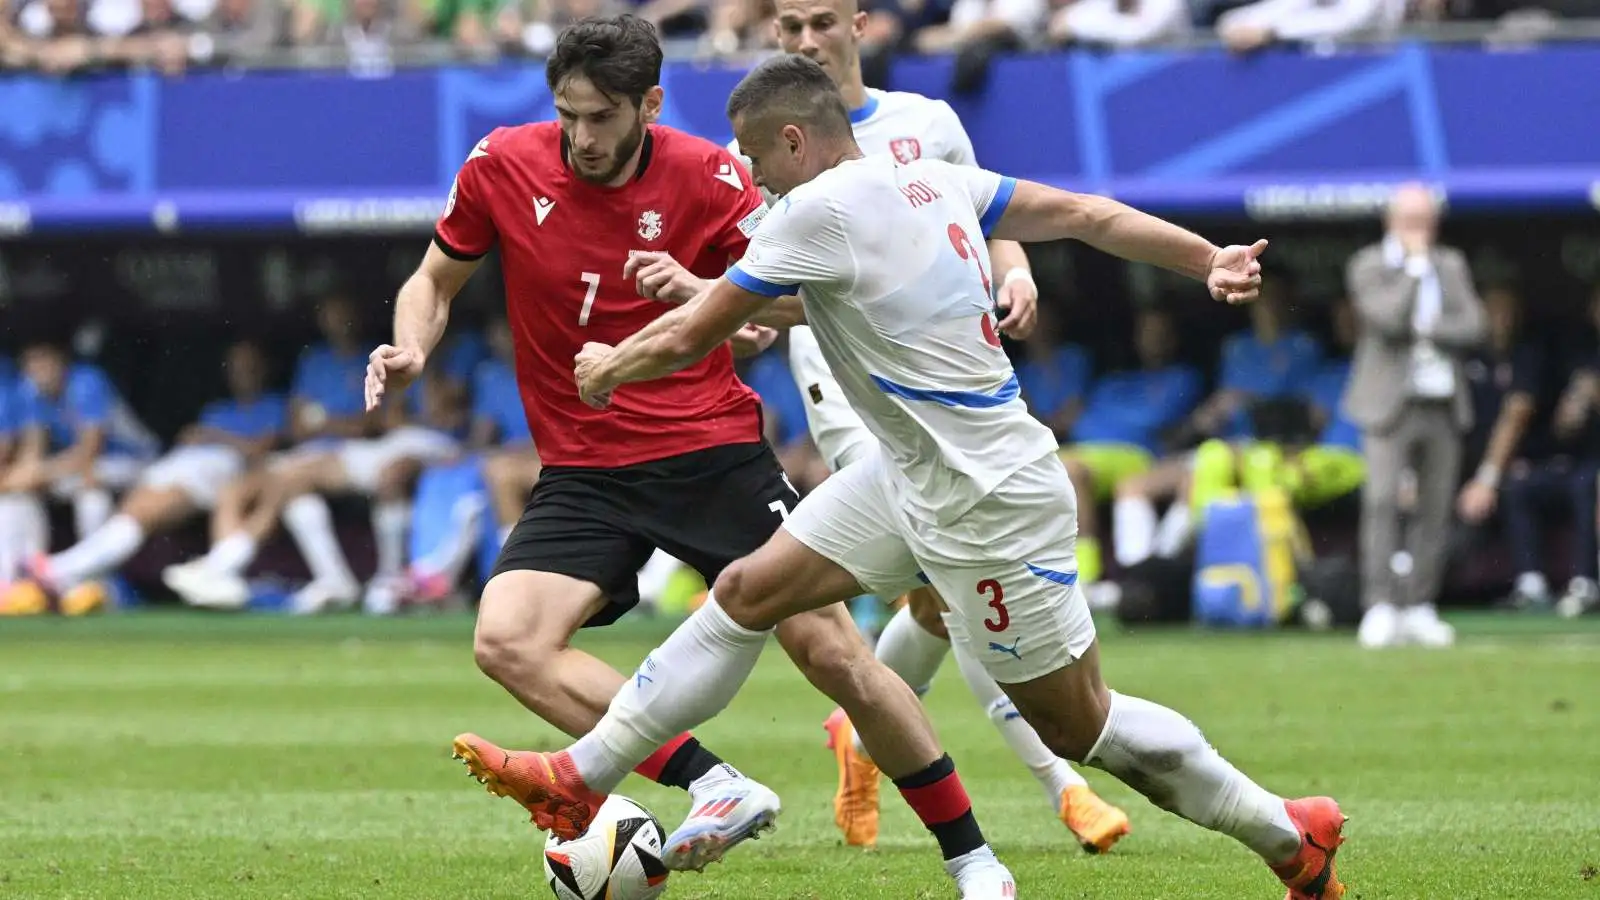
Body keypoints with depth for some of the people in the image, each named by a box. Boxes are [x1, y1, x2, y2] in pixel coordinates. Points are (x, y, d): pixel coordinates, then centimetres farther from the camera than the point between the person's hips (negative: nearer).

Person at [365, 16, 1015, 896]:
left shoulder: (707, 177, -9)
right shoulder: (503, 165, -4)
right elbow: (435, 280, 10)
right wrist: (409, 349, -10)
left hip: (714, 451, -2)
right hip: (582, 472, 2)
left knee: (832, 651, -8)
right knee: (506, 642, -24)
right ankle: (717, 788, -24)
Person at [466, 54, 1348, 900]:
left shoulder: (819, 209, -19)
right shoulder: (933, 181, 4)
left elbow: (690, 337, -11)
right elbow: (1085, 214, 6)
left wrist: (609, 367, 8)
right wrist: (1209, 261, 12)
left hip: (989, 500, -10)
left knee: (1077, 725, 0)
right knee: (746, 592, 9)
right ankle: (582, 777, 15)